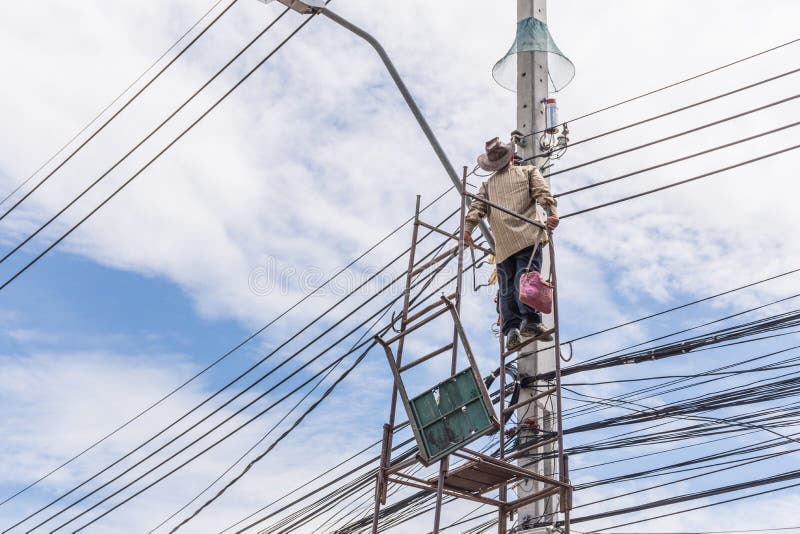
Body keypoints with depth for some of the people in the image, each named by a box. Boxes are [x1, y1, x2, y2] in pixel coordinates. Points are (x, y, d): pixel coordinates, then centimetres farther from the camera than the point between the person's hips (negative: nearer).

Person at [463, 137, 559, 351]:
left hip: (503, 244, 2)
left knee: (507, 287, 0)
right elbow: (542, 193, 3)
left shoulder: (487, 184, 29)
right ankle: (530, 321, -30)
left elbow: (477, 207, 12)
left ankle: (512, 329, -13)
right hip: (528, 235, -2)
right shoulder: (529, 171, 22)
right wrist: (552, 212, -10)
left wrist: (467, 228, 2)